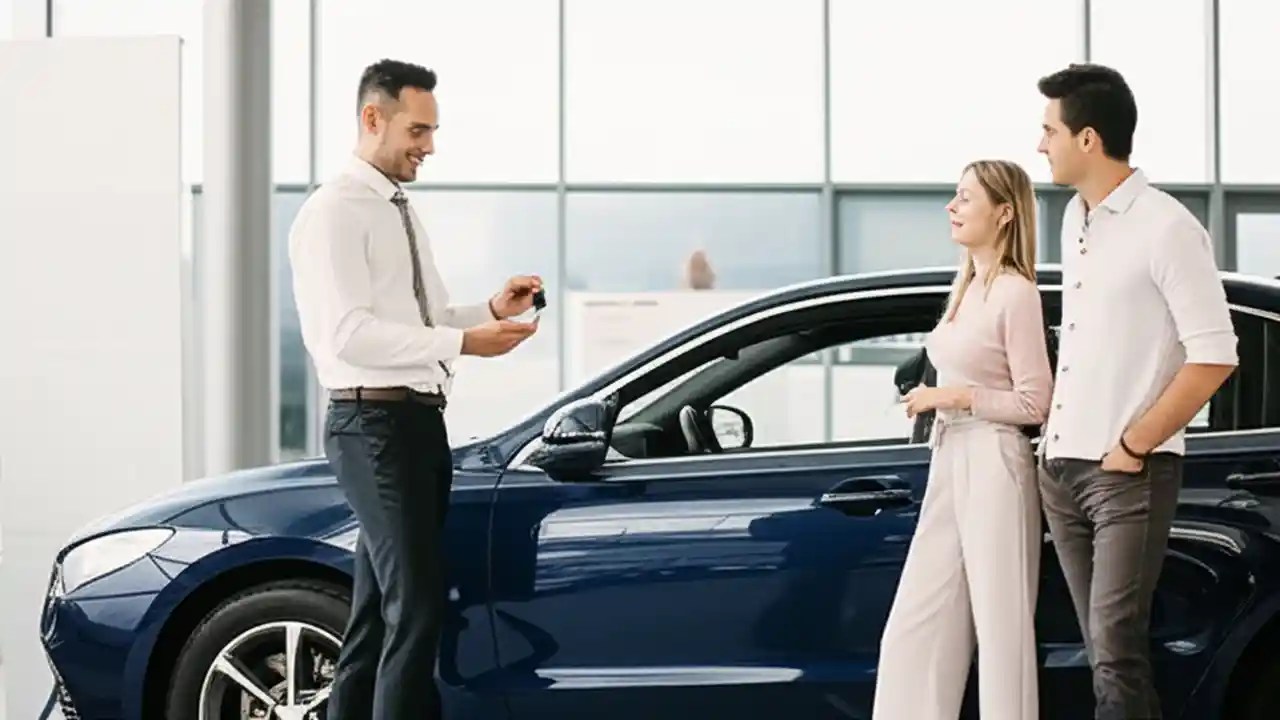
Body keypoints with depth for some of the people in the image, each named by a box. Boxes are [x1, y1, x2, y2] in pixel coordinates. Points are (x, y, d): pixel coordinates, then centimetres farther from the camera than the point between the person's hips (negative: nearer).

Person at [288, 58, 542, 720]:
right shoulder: (334, 213, -9)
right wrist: (464, 342, -23)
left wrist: (491, 311, 5)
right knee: (416, 608, -13)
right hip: (376, 425, -9)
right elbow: (351, 333, -20)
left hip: (421, 422, 9)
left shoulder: (399, 212, 20)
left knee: (377, 611, 12)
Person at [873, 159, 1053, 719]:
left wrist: (956, 397, -13)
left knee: (1000, 628, -2)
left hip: (992, 466, -9)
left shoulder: (1015, 293, -11)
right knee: (916, 628, 8)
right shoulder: (966, 287, 14)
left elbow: (1033, 404, -13)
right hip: (949, 463, 9)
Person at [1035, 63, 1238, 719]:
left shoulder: (1165, 227, -13)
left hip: (1127, 474, -8)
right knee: (1104, 651, 11)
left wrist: (1133, 445, -14)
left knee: (1116, 653, -11)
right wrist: (1054, 435, 13)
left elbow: (1214, 357, -16)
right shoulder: (1076, 218, 12)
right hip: (1061, 467, 8)